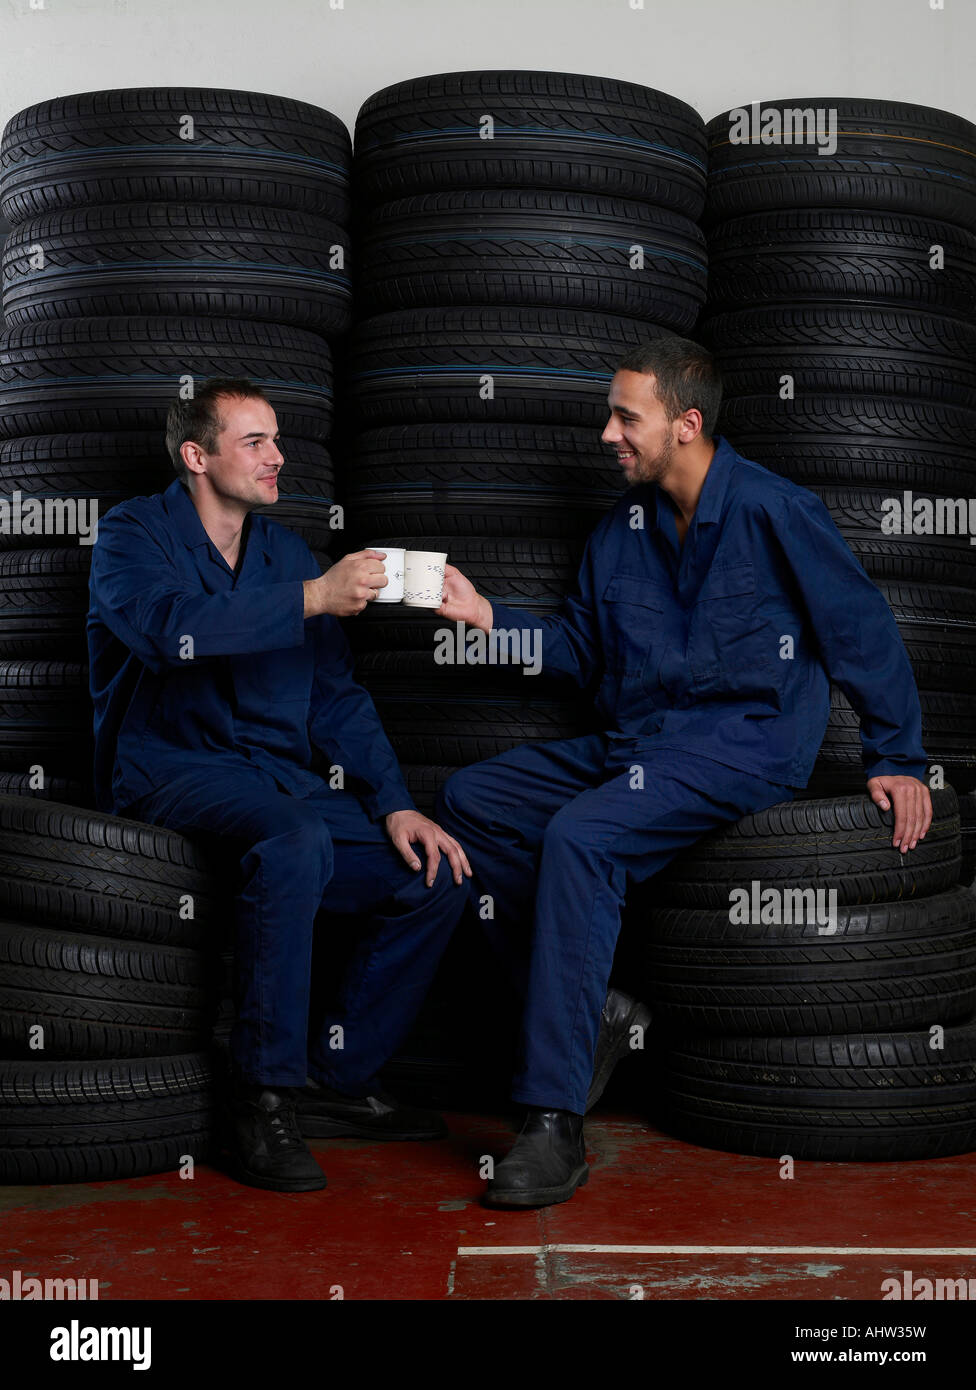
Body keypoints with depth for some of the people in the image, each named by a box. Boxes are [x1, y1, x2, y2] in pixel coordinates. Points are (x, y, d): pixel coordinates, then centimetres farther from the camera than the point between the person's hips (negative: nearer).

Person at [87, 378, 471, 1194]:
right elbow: (167, 626, -25)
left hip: (281, 780, 6)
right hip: (169, 771, -6)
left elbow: (338, 699, 14)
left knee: (438, 878, -9)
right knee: (297, 840, -36)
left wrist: (395, 805, 1)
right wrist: (313, 597, -28)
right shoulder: (136, 533, -1)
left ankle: (342, 1080, 5)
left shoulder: (286, 554, 16)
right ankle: (264, 1102, -25)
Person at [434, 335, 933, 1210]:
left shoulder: (773, 512, -9)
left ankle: (555, 1124, -30)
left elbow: (861, 629, -3)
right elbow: (579, 647, 17)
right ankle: (592, 1008, 0)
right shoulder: (624, 527, 12)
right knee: (468, 802, -2)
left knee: (578, 837, -32)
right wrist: (489, 615, 2)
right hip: (631, 743, 8)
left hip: (744, 746, -8)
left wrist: (896, 759, -1)